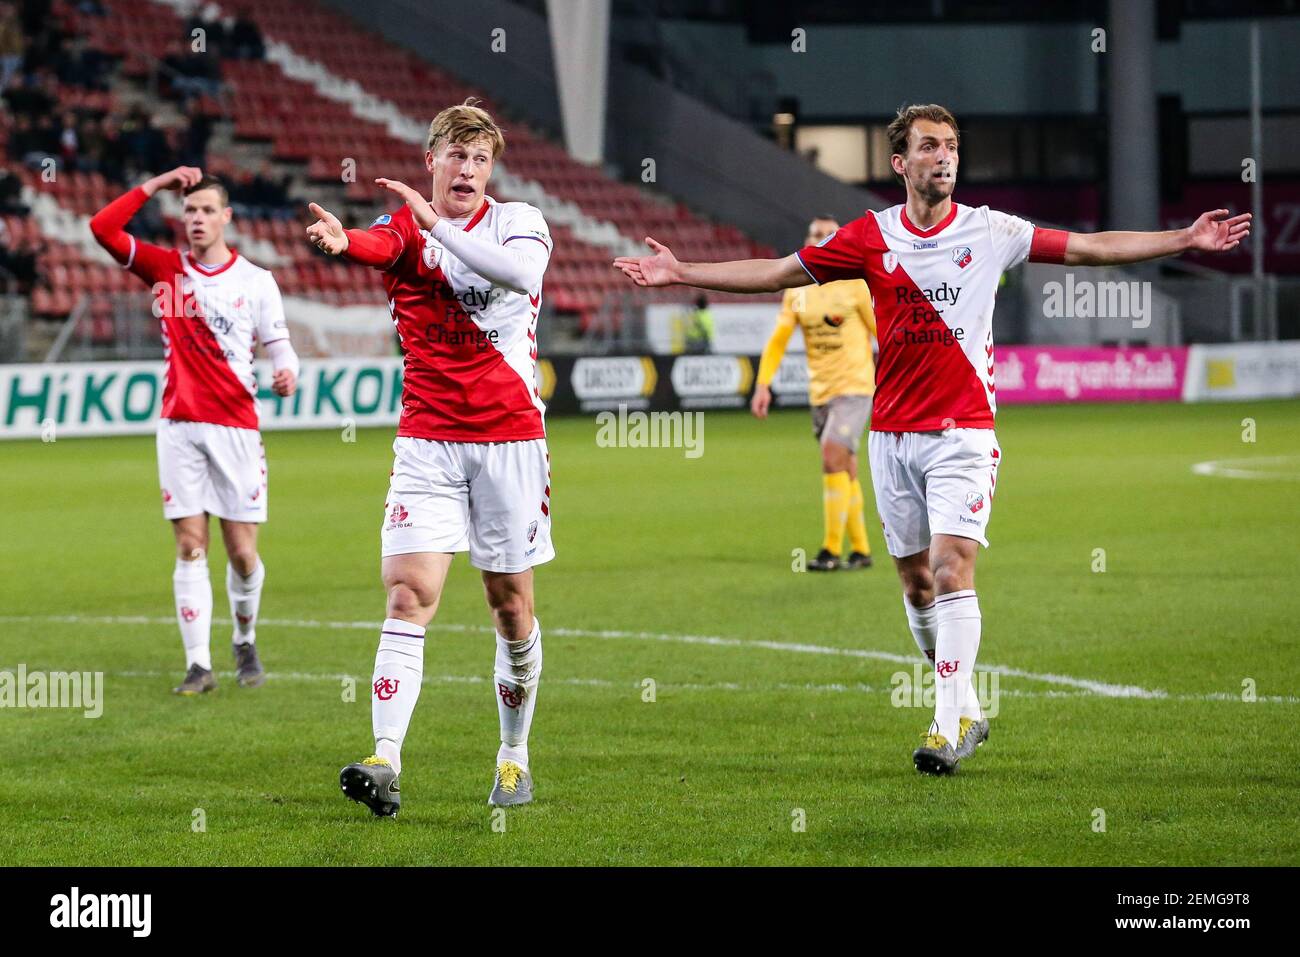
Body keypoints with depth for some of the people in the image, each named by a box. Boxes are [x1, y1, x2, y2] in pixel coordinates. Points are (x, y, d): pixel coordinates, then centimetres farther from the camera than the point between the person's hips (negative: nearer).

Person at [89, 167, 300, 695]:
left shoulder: (256, 280, 3)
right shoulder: (167, 268, 6)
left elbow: (279, 345, 6)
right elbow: (103, 227, -2)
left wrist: (286, 373, -17)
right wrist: (156, 184, -4)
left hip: (236, 427, -1)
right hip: (179, 425, 1)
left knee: (242, 552, -1)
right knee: (190, 547, -3)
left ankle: (245, 642, 24)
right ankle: (198, 665, -3)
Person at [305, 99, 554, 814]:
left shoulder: (517, 221, 3)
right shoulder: (405, 229, 2)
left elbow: (522, 271, -22)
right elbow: (377, 246, -25)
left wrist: (437, 224, -30)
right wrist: (340, 240, -49)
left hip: (511, 439, 0)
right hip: (427, 439, 0)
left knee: (511, 605, 7)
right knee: (409, 594, -13)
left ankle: (514, 755, 24)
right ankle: (385, 763, -21)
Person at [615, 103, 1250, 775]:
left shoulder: (991, 231, 1)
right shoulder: (870, 236, 4)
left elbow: (1091, 248, 5)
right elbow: (779, 273, 9)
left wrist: (1185, 239, 0)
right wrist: (681, 273, 6)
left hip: (963, 430, -3)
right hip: (892, 435, 3)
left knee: (952, 571, -15)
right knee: (916, 583, 7)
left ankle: (949, 726, -15)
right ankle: (965, 711, 23)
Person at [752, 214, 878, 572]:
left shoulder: (855, 283, -5)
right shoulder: (797, 290, 7)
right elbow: (777, 340, 9)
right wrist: (763, 385, -2)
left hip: (854, 386, -5)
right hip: (820, 391, 5)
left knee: (833, 456, -19)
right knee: (844, 471, 9)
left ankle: (831, 549, -16)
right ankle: (860, 550, 17)